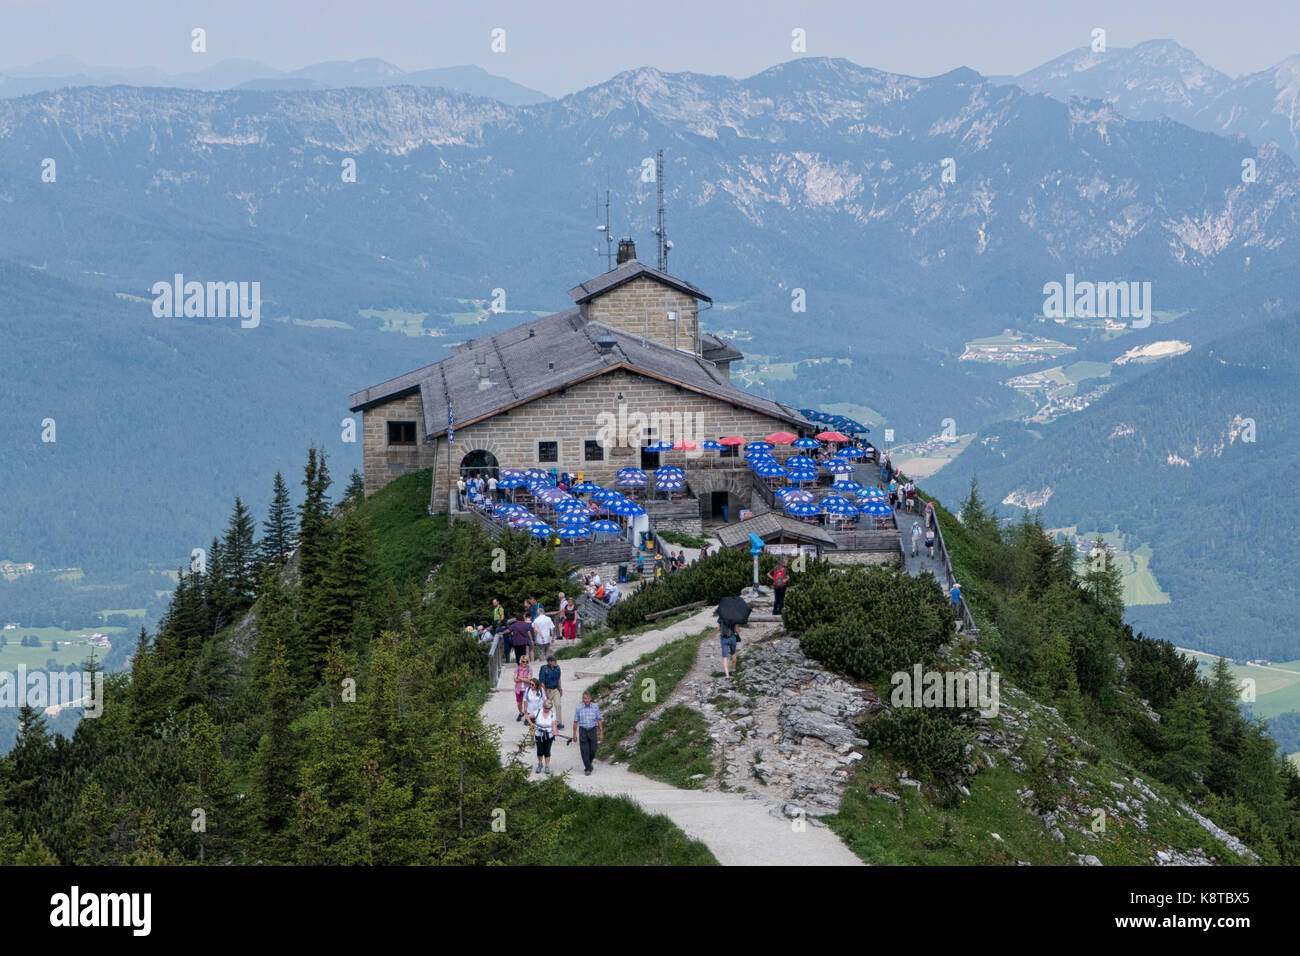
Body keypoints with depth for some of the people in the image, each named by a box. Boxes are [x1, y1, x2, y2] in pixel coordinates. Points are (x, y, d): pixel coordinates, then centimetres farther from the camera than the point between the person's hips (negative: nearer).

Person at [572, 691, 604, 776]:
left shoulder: (595, 707, -2)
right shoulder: (579, 708, -4)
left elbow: (599, 720, 3)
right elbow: (575, 722, 2)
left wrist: (601, 732, -1)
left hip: (593, 730, 1)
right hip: (583, 730, -1)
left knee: (593, 750, 2)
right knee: (585, 751, -4)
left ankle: (589, 763, 31)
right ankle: (588, 769, 4)